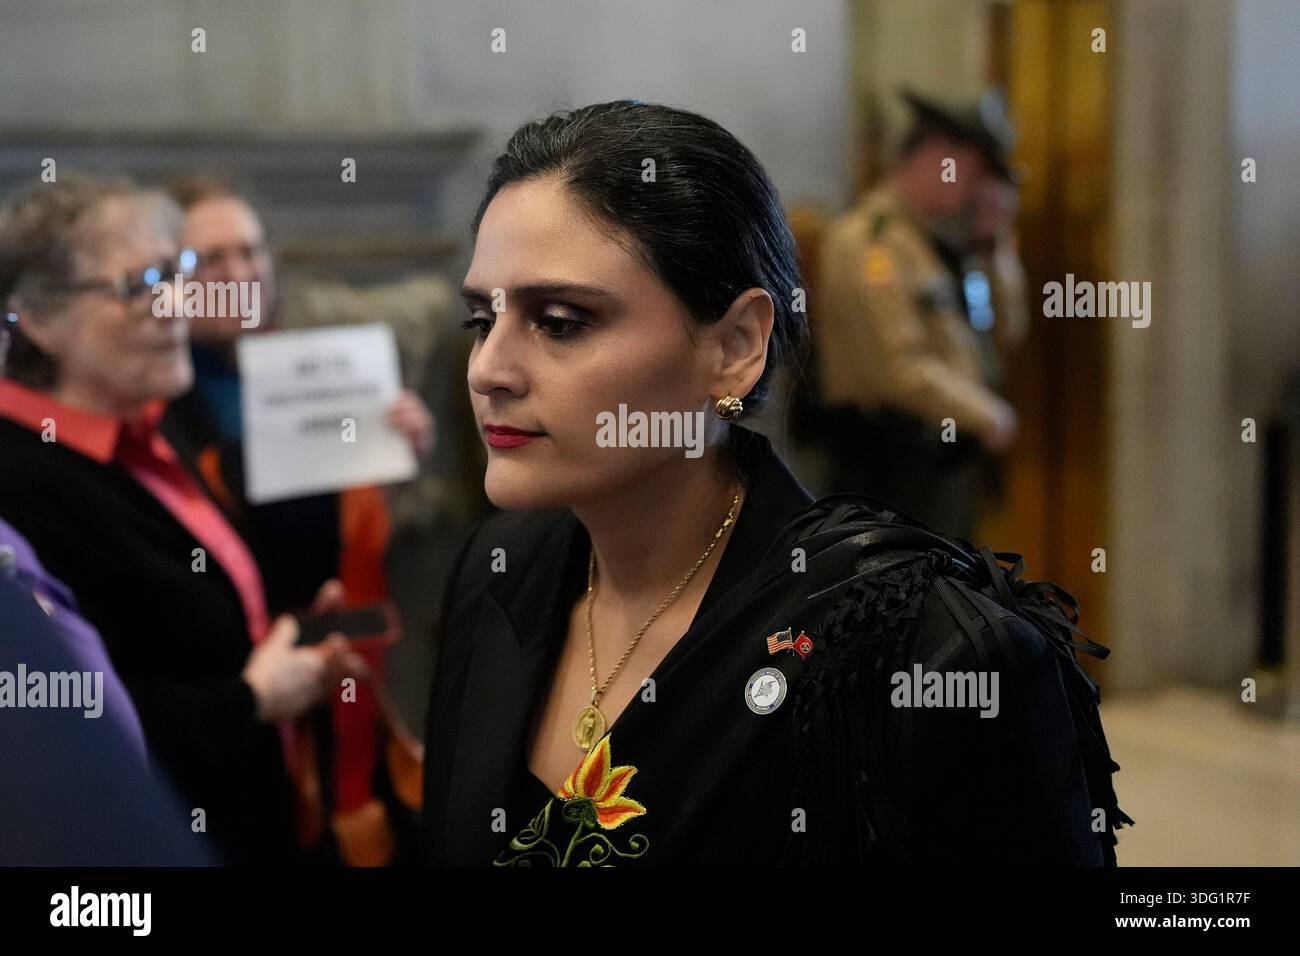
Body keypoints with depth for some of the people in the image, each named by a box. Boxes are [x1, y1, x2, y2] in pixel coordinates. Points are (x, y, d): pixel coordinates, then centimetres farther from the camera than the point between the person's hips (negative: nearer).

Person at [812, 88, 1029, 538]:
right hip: (893, 466, -10)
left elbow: (1005, 333, 16)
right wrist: (986, 414, -9)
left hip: (951, 455, 10)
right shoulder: (869, 242, -14)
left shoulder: (947, 239, 16)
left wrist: (995, 247, 3)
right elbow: (900, 369, -20)